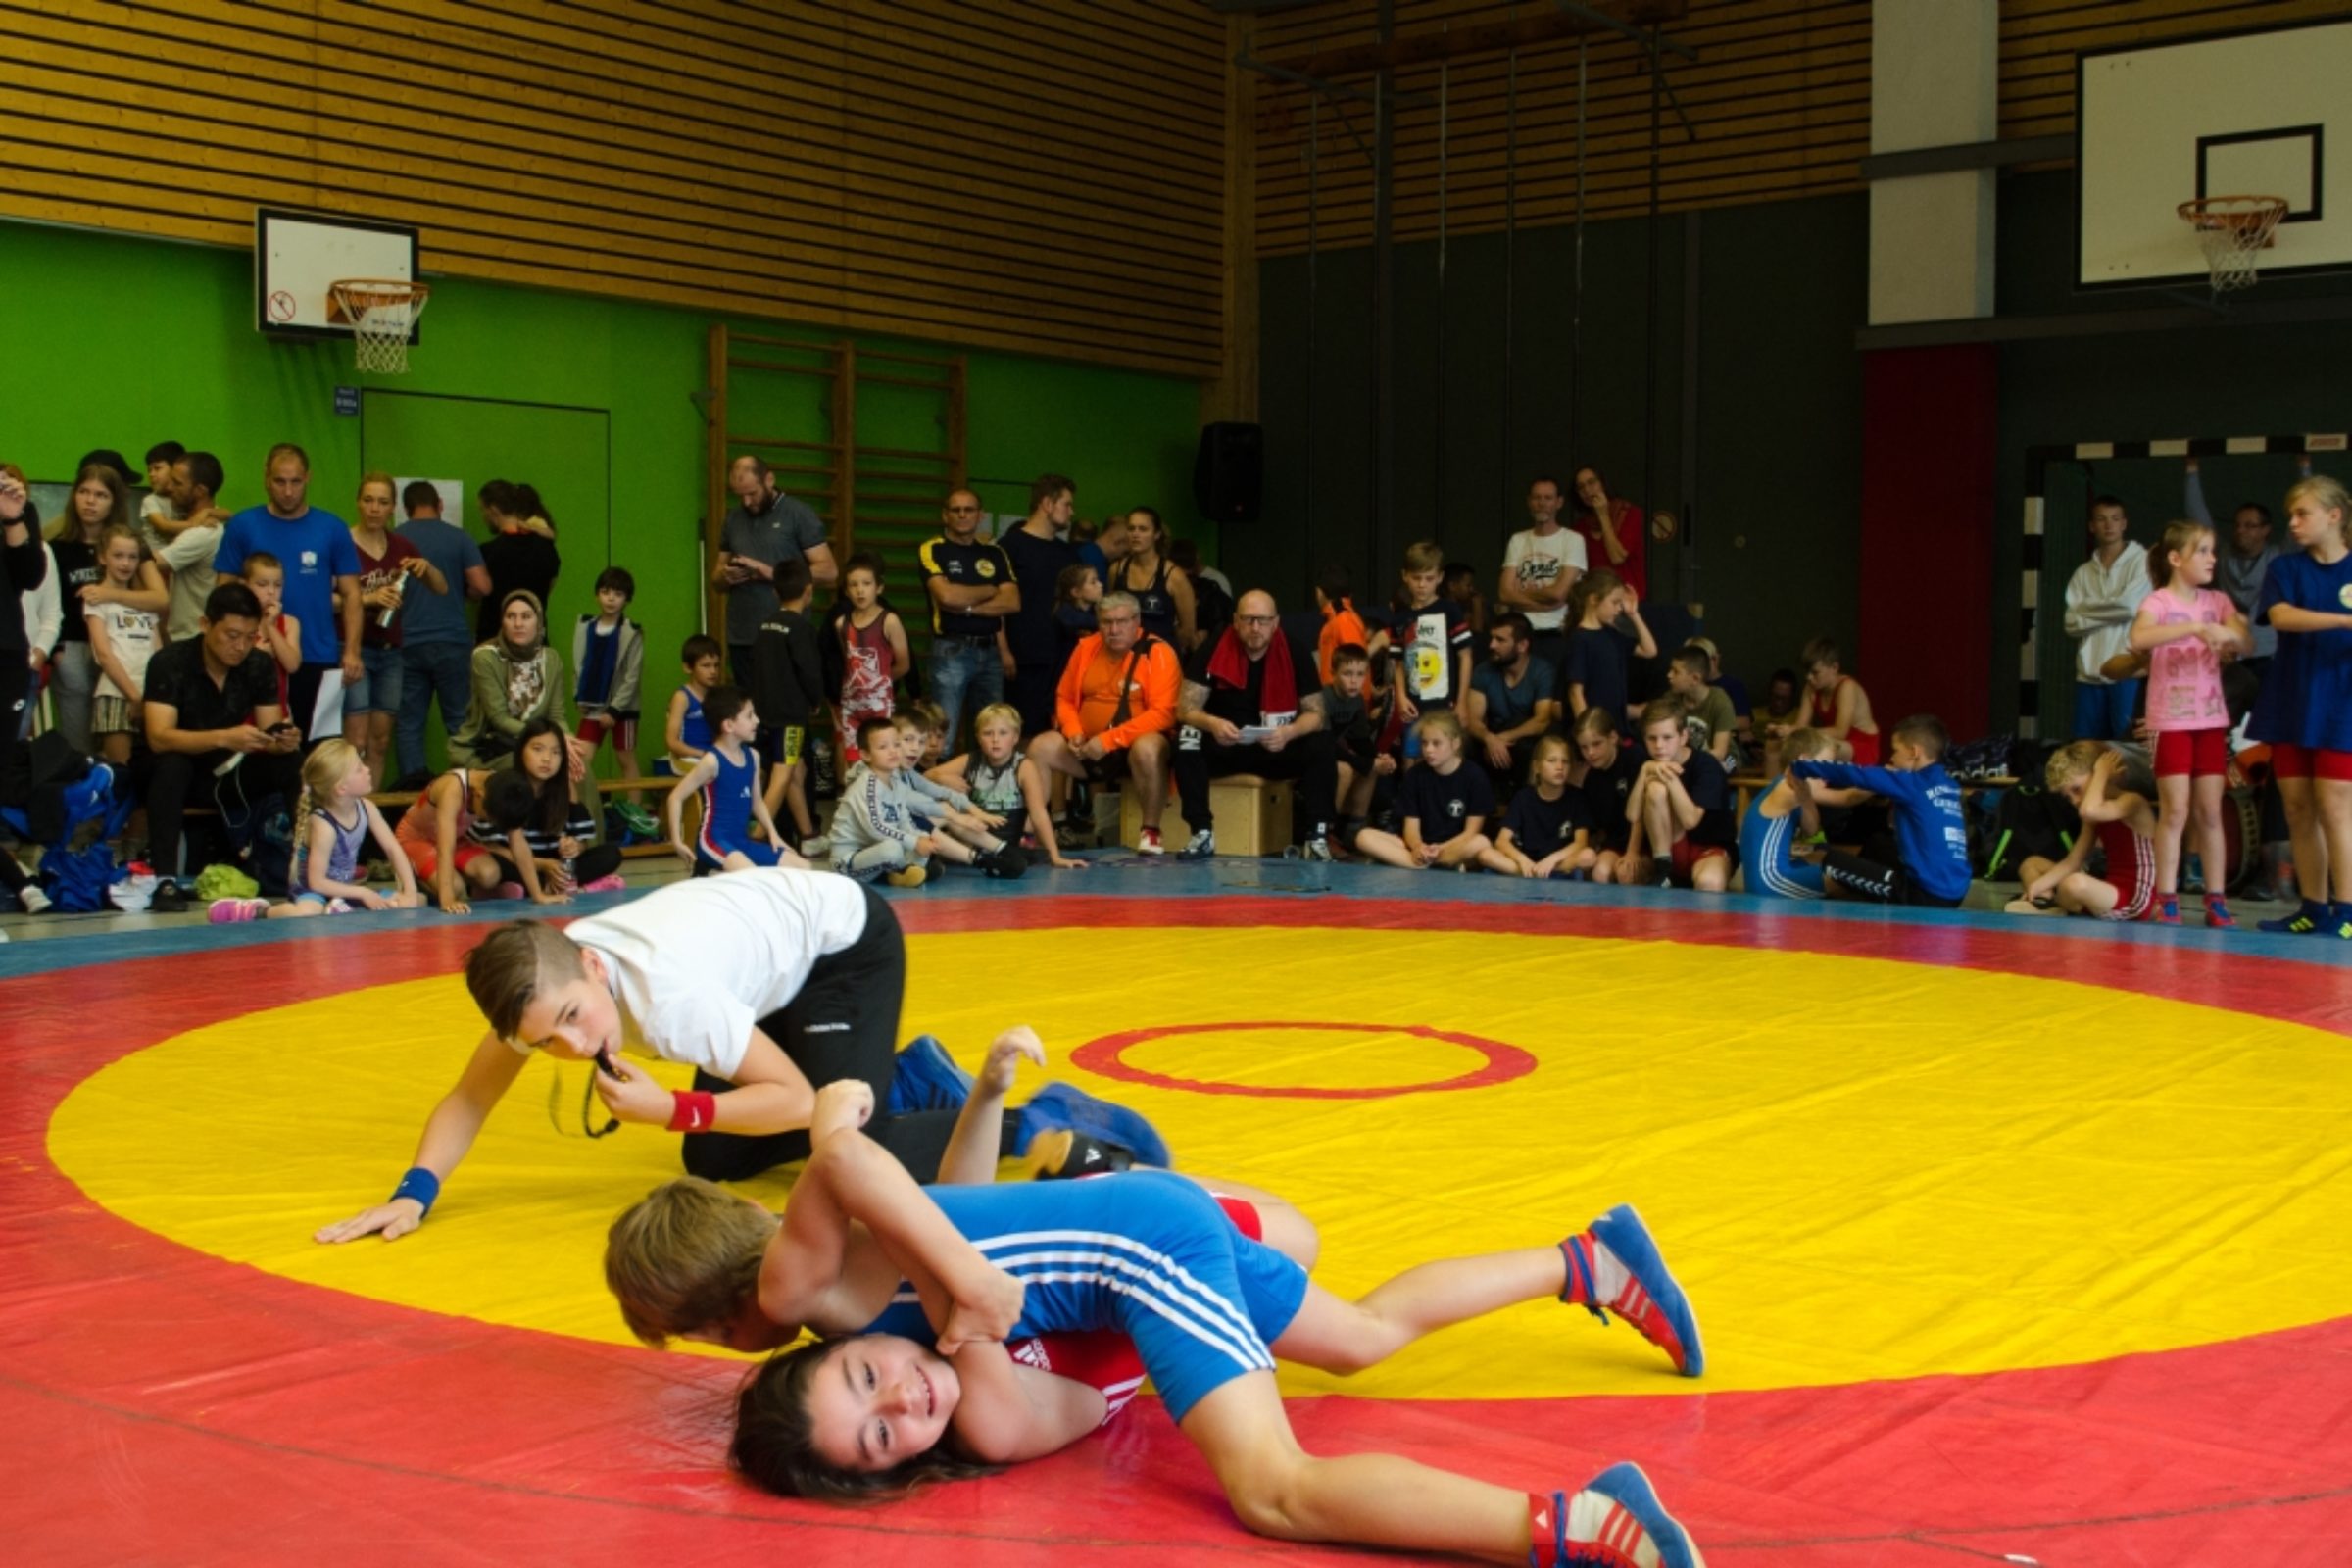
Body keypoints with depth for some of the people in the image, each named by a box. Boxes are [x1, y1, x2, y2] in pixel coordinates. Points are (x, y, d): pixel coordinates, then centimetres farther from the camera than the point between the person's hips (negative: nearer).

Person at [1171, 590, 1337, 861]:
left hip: (1279, 749, 1)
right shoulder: (1212, 650, -12)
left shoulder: (1296, 654, -10)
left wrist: (1289, 732, -31)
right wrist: (1212, 723, -38)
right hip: (1224, 748, 0)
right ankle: (1202, 834, -28)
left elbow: (1315, 713, -8)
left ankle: (1318, 836, -23)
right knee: (1187, 738, -31)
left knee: (1322, 746, -27)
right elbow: (1185, 708, -15)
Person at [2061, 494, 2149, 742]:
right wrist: (2110, 611, -8)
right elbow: (2072, 624, 4)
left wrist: (2087, 609, 0)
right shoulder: (2083, 573, 13)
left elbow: (2131, 606, -13)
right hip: (2089, 674, 5)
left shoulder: (2142, 561, 2)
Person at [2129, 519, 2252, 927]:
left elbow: (2248, 644, -2)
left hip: (2211, 719, 4)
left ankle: (2216, 900, 9)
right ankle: (2167, 901, 0)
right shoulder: (2158, 602, -6)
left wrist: (2228, 633, -24)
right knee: (2175, 812, -5)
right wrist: (2195, 627, -34)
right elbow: (2139, 639, -26)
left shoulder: (2218, 601, 9)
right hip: (2171, 720, -4)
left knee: (2210, 812, 5)